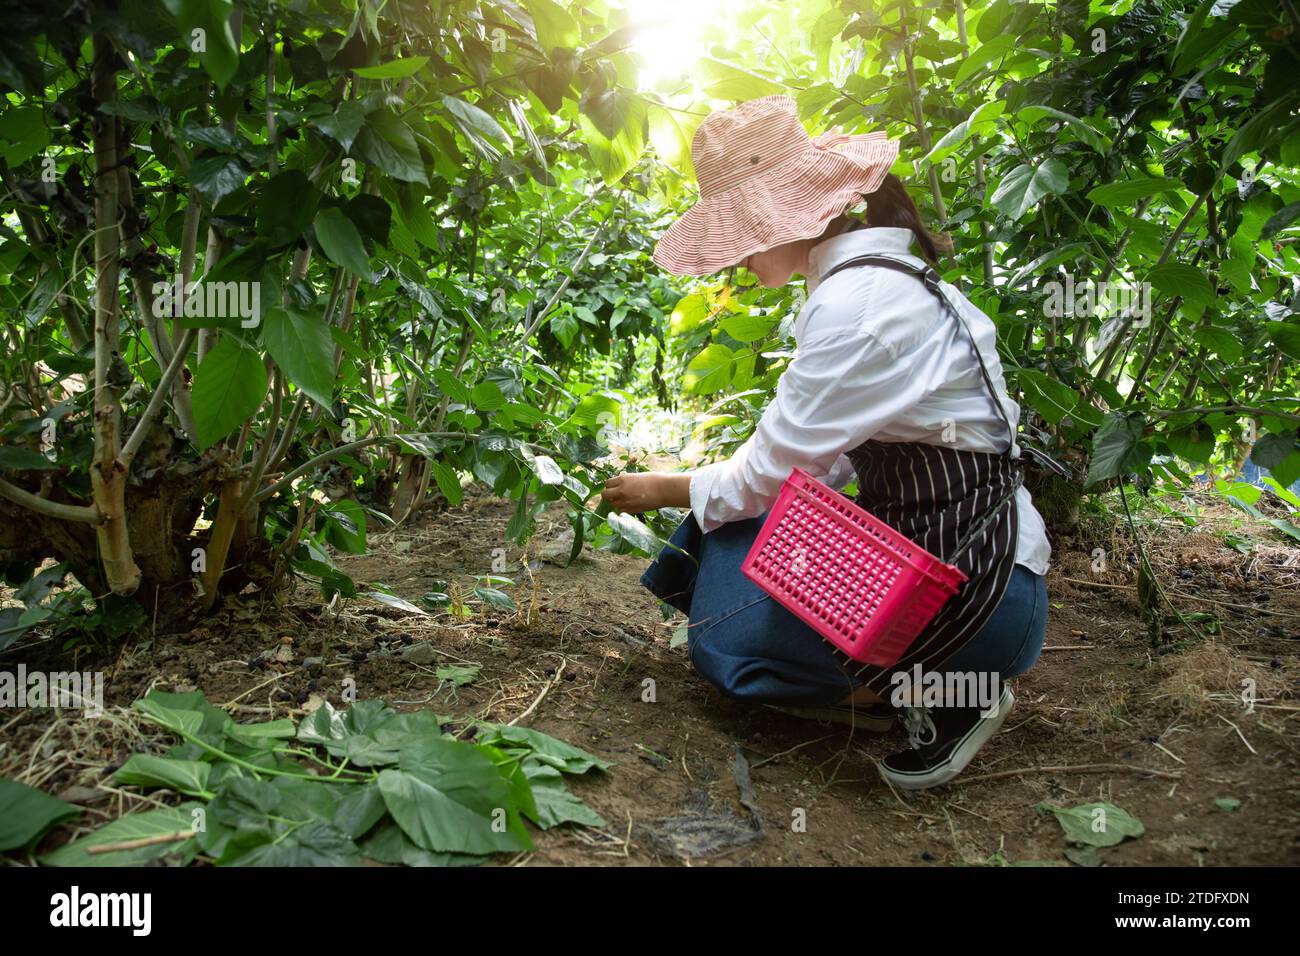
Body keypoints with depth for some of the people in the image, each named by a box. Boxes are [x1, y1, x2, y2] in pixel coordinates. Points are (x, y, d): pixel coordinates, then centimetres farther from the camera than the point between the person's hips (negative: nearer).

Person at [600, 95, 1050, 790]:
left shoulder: (856, 301, -21)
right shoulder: (879, 272, 10)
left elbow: (777, 468, -15)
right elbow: (820, 458, 15)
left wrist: (666, 489, 2)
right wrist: (688, 487, 11)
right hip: (918, 543, 10)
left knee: (726, 636, -13)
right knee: (719, 539, 5)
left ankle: (951, 693, -2)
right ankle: (921, 680, 8)